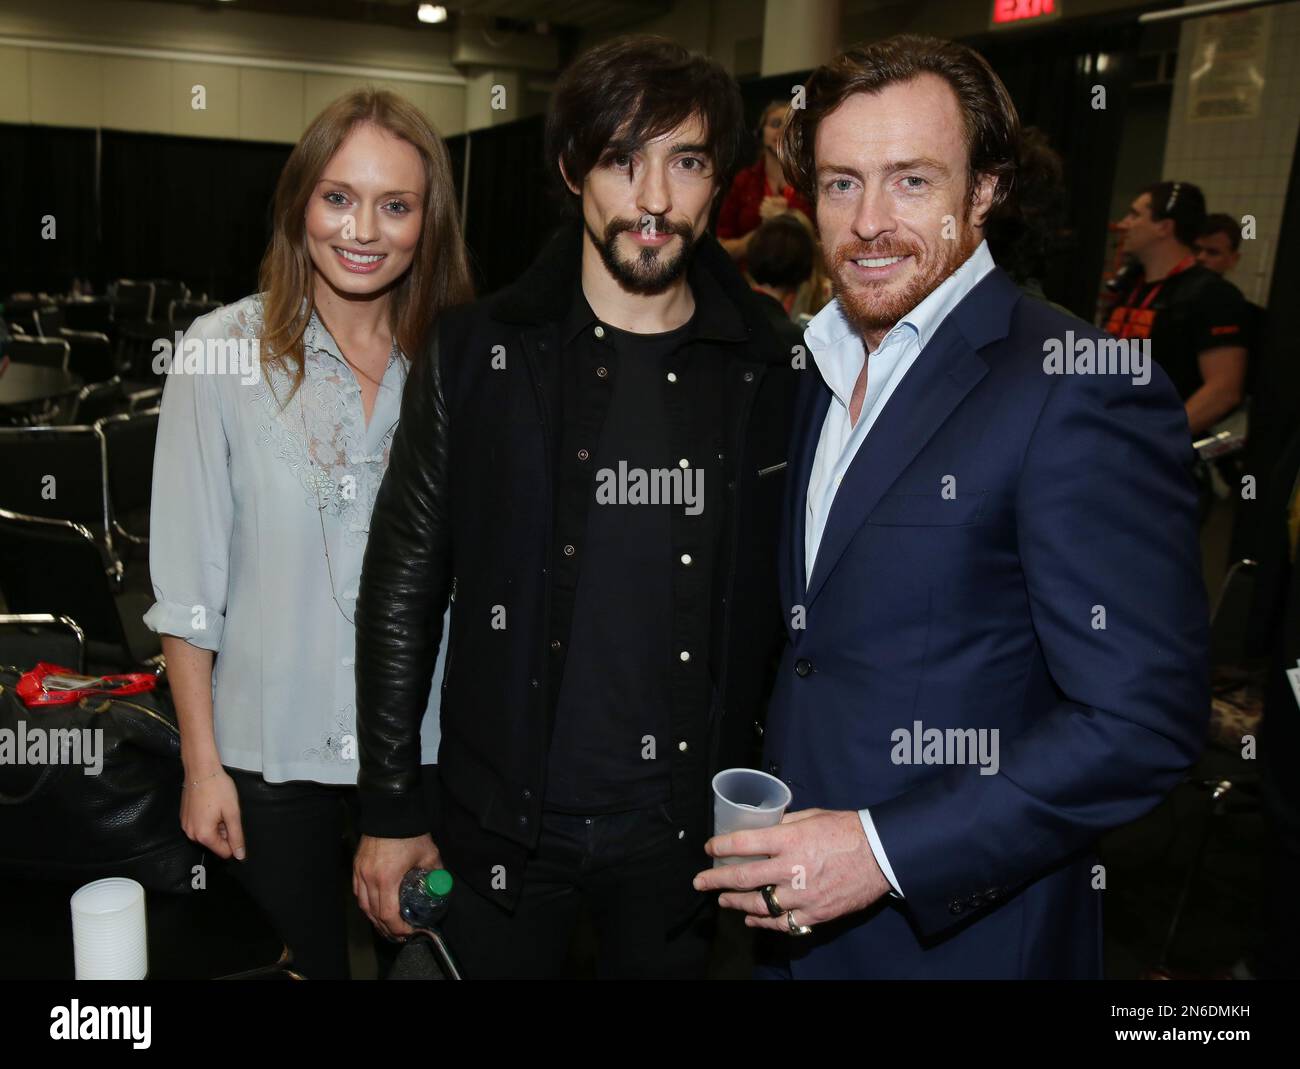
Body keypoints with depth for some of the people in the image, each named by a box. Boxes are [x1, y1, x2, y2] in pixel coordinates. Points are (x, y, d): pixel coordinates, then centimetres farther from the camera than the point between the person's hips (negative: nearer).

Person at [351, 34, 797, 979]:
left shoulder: (770, 383, -3)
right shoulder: (478, 356, -6)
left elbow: (786, 615, 3)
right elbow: (403, 588, -3)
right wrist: (390, 811, -3)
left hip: (684, 835, 1)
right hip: (505, 828, 0)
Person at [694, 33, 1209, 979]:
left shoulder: (1084, 393, -19)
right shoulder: (824, 373, 6)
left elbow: (1147, 717, -21)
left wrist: (885, 850, -22)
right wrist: (773, 853, 6)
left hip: (958, 931, -6)